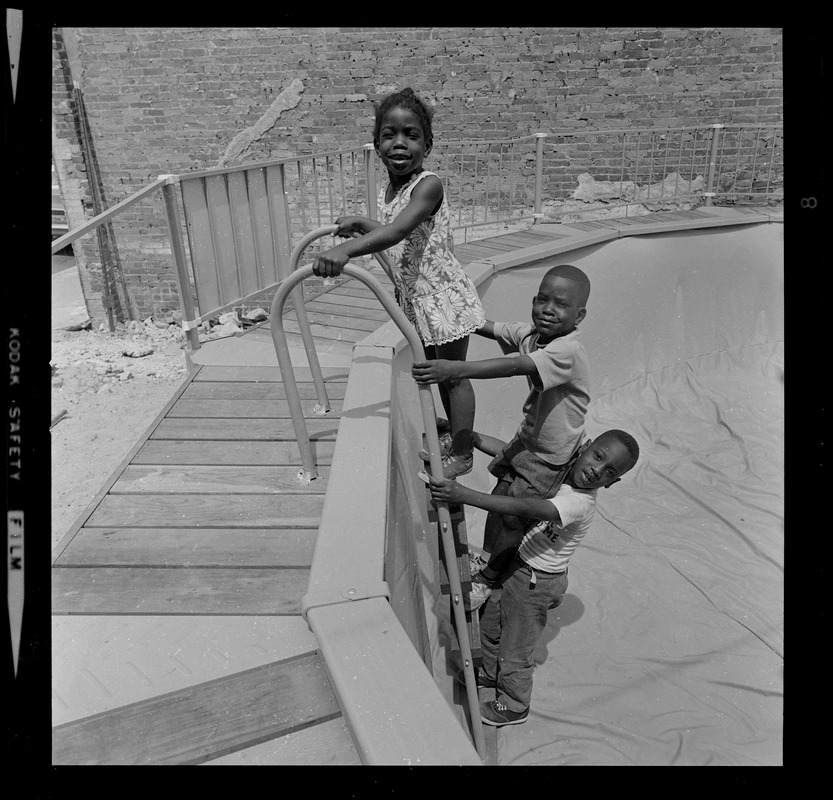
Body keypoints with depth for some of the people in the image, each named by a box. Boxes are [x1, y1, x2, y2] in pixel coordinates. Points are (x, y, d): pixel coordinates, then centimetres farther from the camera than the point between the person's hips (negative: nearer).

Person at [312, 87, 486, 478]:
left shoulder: (428, 185, -24)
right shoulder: (386, 192, 1)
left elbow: (398, 230, -43)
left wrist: (346, 249, -56)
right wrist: (359, 223, 9)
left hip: (443, 295, -8)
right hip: (415, 297, 8)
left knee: (453, 374, 7)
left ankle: (462, 454, 24)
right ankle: (454, 435, 42)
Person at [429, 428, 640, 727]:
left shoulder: (580, 503, -32)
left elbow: (523, 508, -45)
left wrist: (463, 494, -53)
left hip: (536, 582, -8)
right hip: (516, 565, 8)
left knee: (515, 652, 12)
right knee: (490, 624, 28)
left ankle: (513, 707, 40)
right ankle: (491, 673, 56)